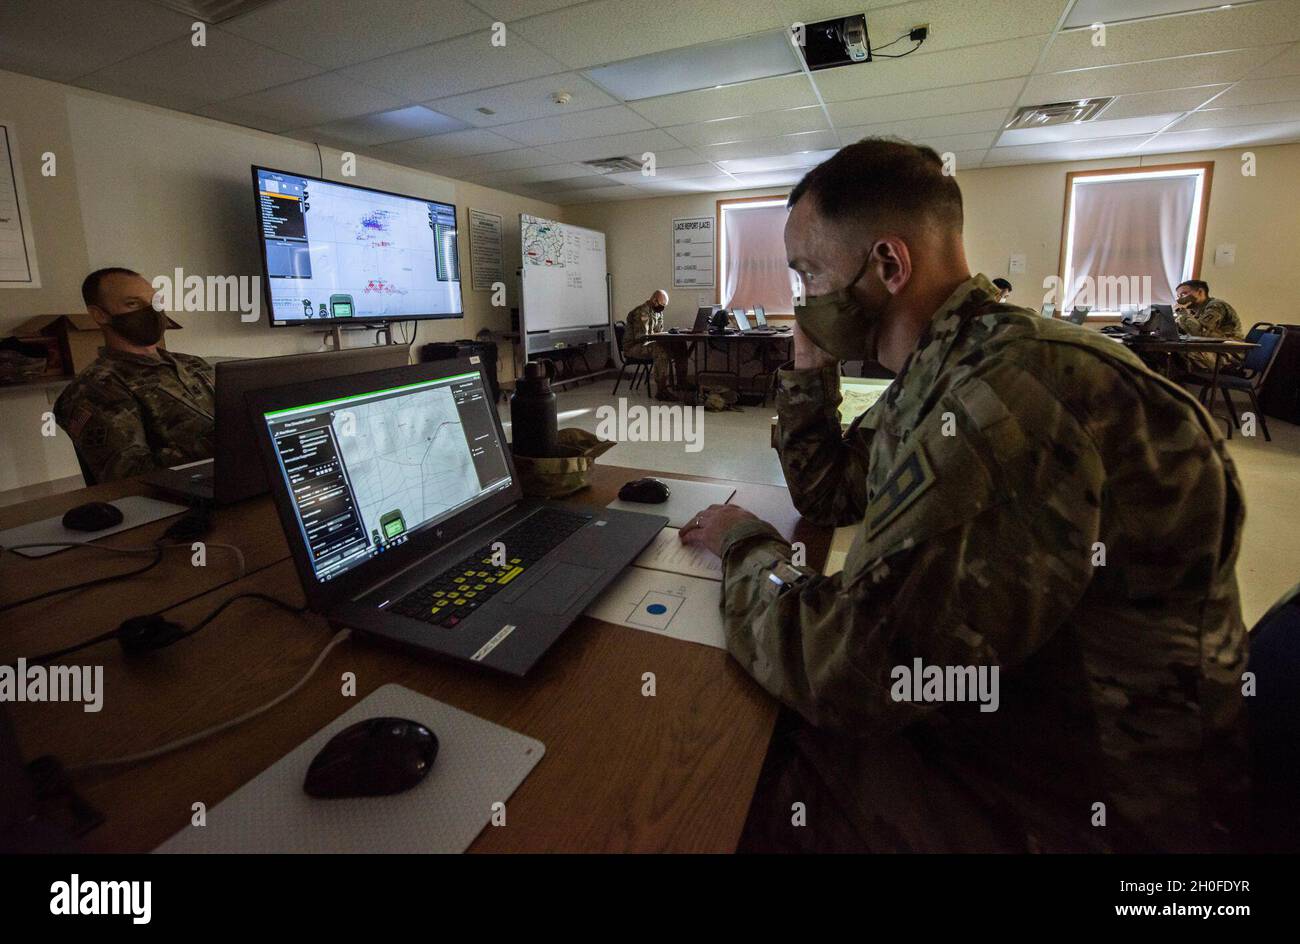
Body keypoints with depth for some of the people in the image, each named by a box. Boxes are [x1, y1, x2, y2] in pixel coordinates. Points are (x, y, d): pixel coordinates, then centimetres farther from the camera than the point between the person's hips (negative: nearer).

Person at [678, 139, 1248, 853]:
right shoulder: (940, 371, 0)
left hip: (1084, 800, -8)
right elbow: (826, 494, 11)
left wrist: (745, 546, -15)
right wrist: (809, 368, -1)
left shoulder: (1020, 387, -34)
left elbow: (844, 674, -34)